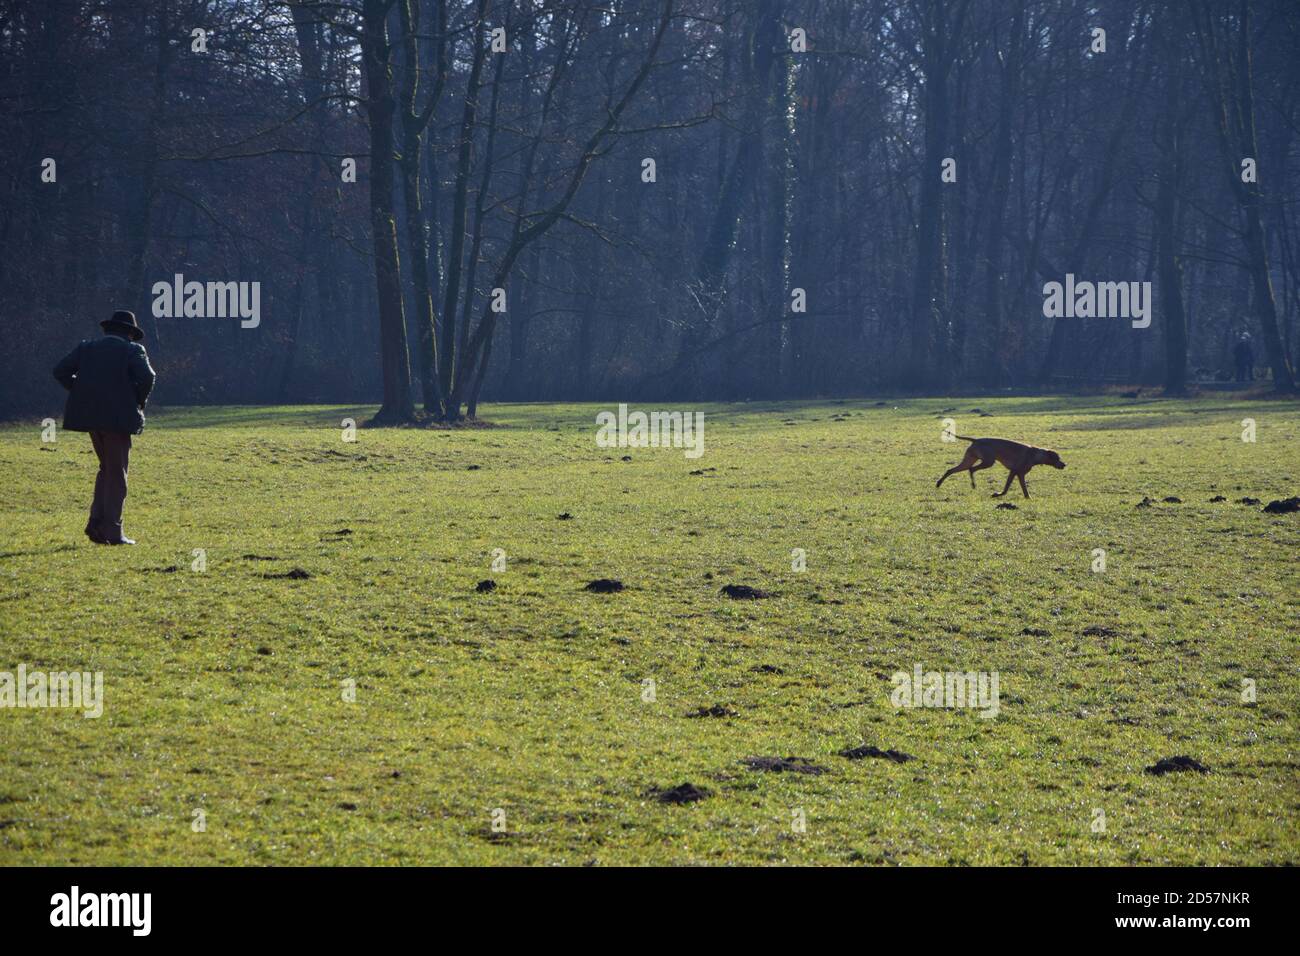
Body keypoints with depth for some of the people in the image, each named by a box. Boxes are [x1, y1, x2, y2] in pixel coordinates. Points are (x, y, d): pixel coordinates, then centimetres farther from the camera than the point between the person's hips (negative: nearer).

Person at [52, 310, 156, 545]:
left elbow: (61, 371, 7)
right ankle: (112, 531, -3)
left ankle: (96, 521, 7)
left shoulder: (87, 347, 14)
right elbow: (146, 376, -15)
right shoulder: (132, 350, 0)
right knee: (117, 473, 1)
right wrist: (139, 402, 1)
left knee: (107, 468, 19)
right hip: (117, 417, -5)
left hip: (88, 415, 5)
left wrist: (81, 393, 12)